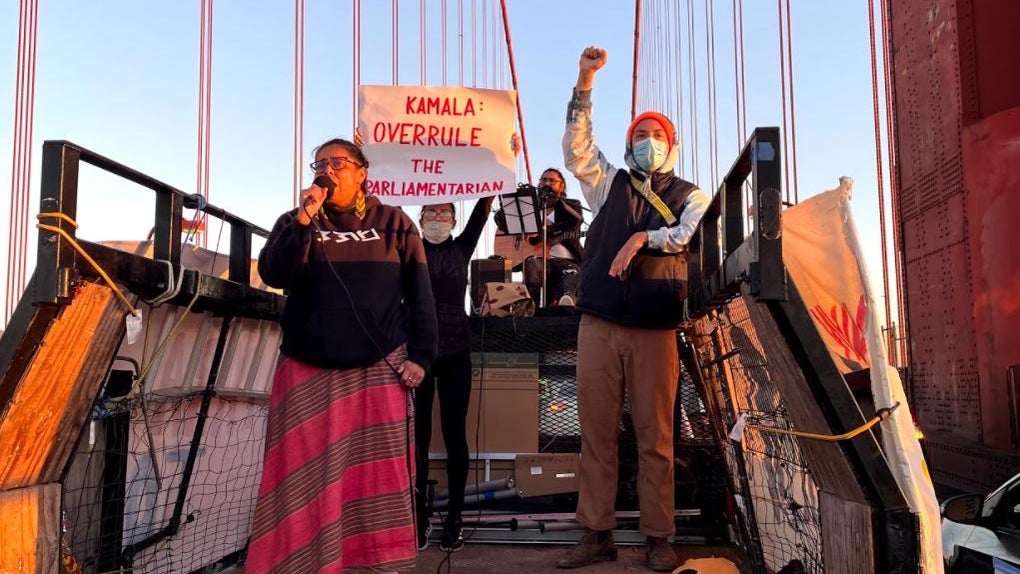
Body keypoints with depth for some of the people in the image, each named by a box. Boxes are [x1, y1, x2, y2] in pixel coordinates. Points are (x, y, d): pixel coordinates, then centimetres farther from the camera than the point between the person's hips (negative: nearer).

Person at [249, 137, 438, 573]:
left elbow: (419, 293, 4)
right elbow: (273, 275, -5)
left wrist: (419, 355, -4)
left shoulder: (393, 222, 7)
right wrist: (306, 217, -10)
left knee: (380, 469, 1)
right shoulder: (295, 222, 12)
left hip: (379, 367, -1)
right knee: (309, 472, -1)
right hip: (309, 368, 1)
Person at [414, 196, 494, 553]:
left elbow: (481, 214, 1)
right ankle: (419, 517, 12)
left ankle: (454, 518, 11)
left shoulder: (462, 248, 10)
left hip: (454, 351, 1)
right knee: (416, 435, 2)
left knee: (454, 433, 3)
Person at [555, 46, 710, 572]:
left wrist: (643, 237, -21)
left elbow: (690, 237, -6)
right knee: (596, 431, 3)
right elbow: (576, 148, 0)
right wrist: (584, 83, -8)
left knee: (655, 435, 1)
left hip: (655, 327, -1)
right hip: (599, 322, 1)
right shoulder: (610, 184, 15)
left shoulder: (689, 196, 13)